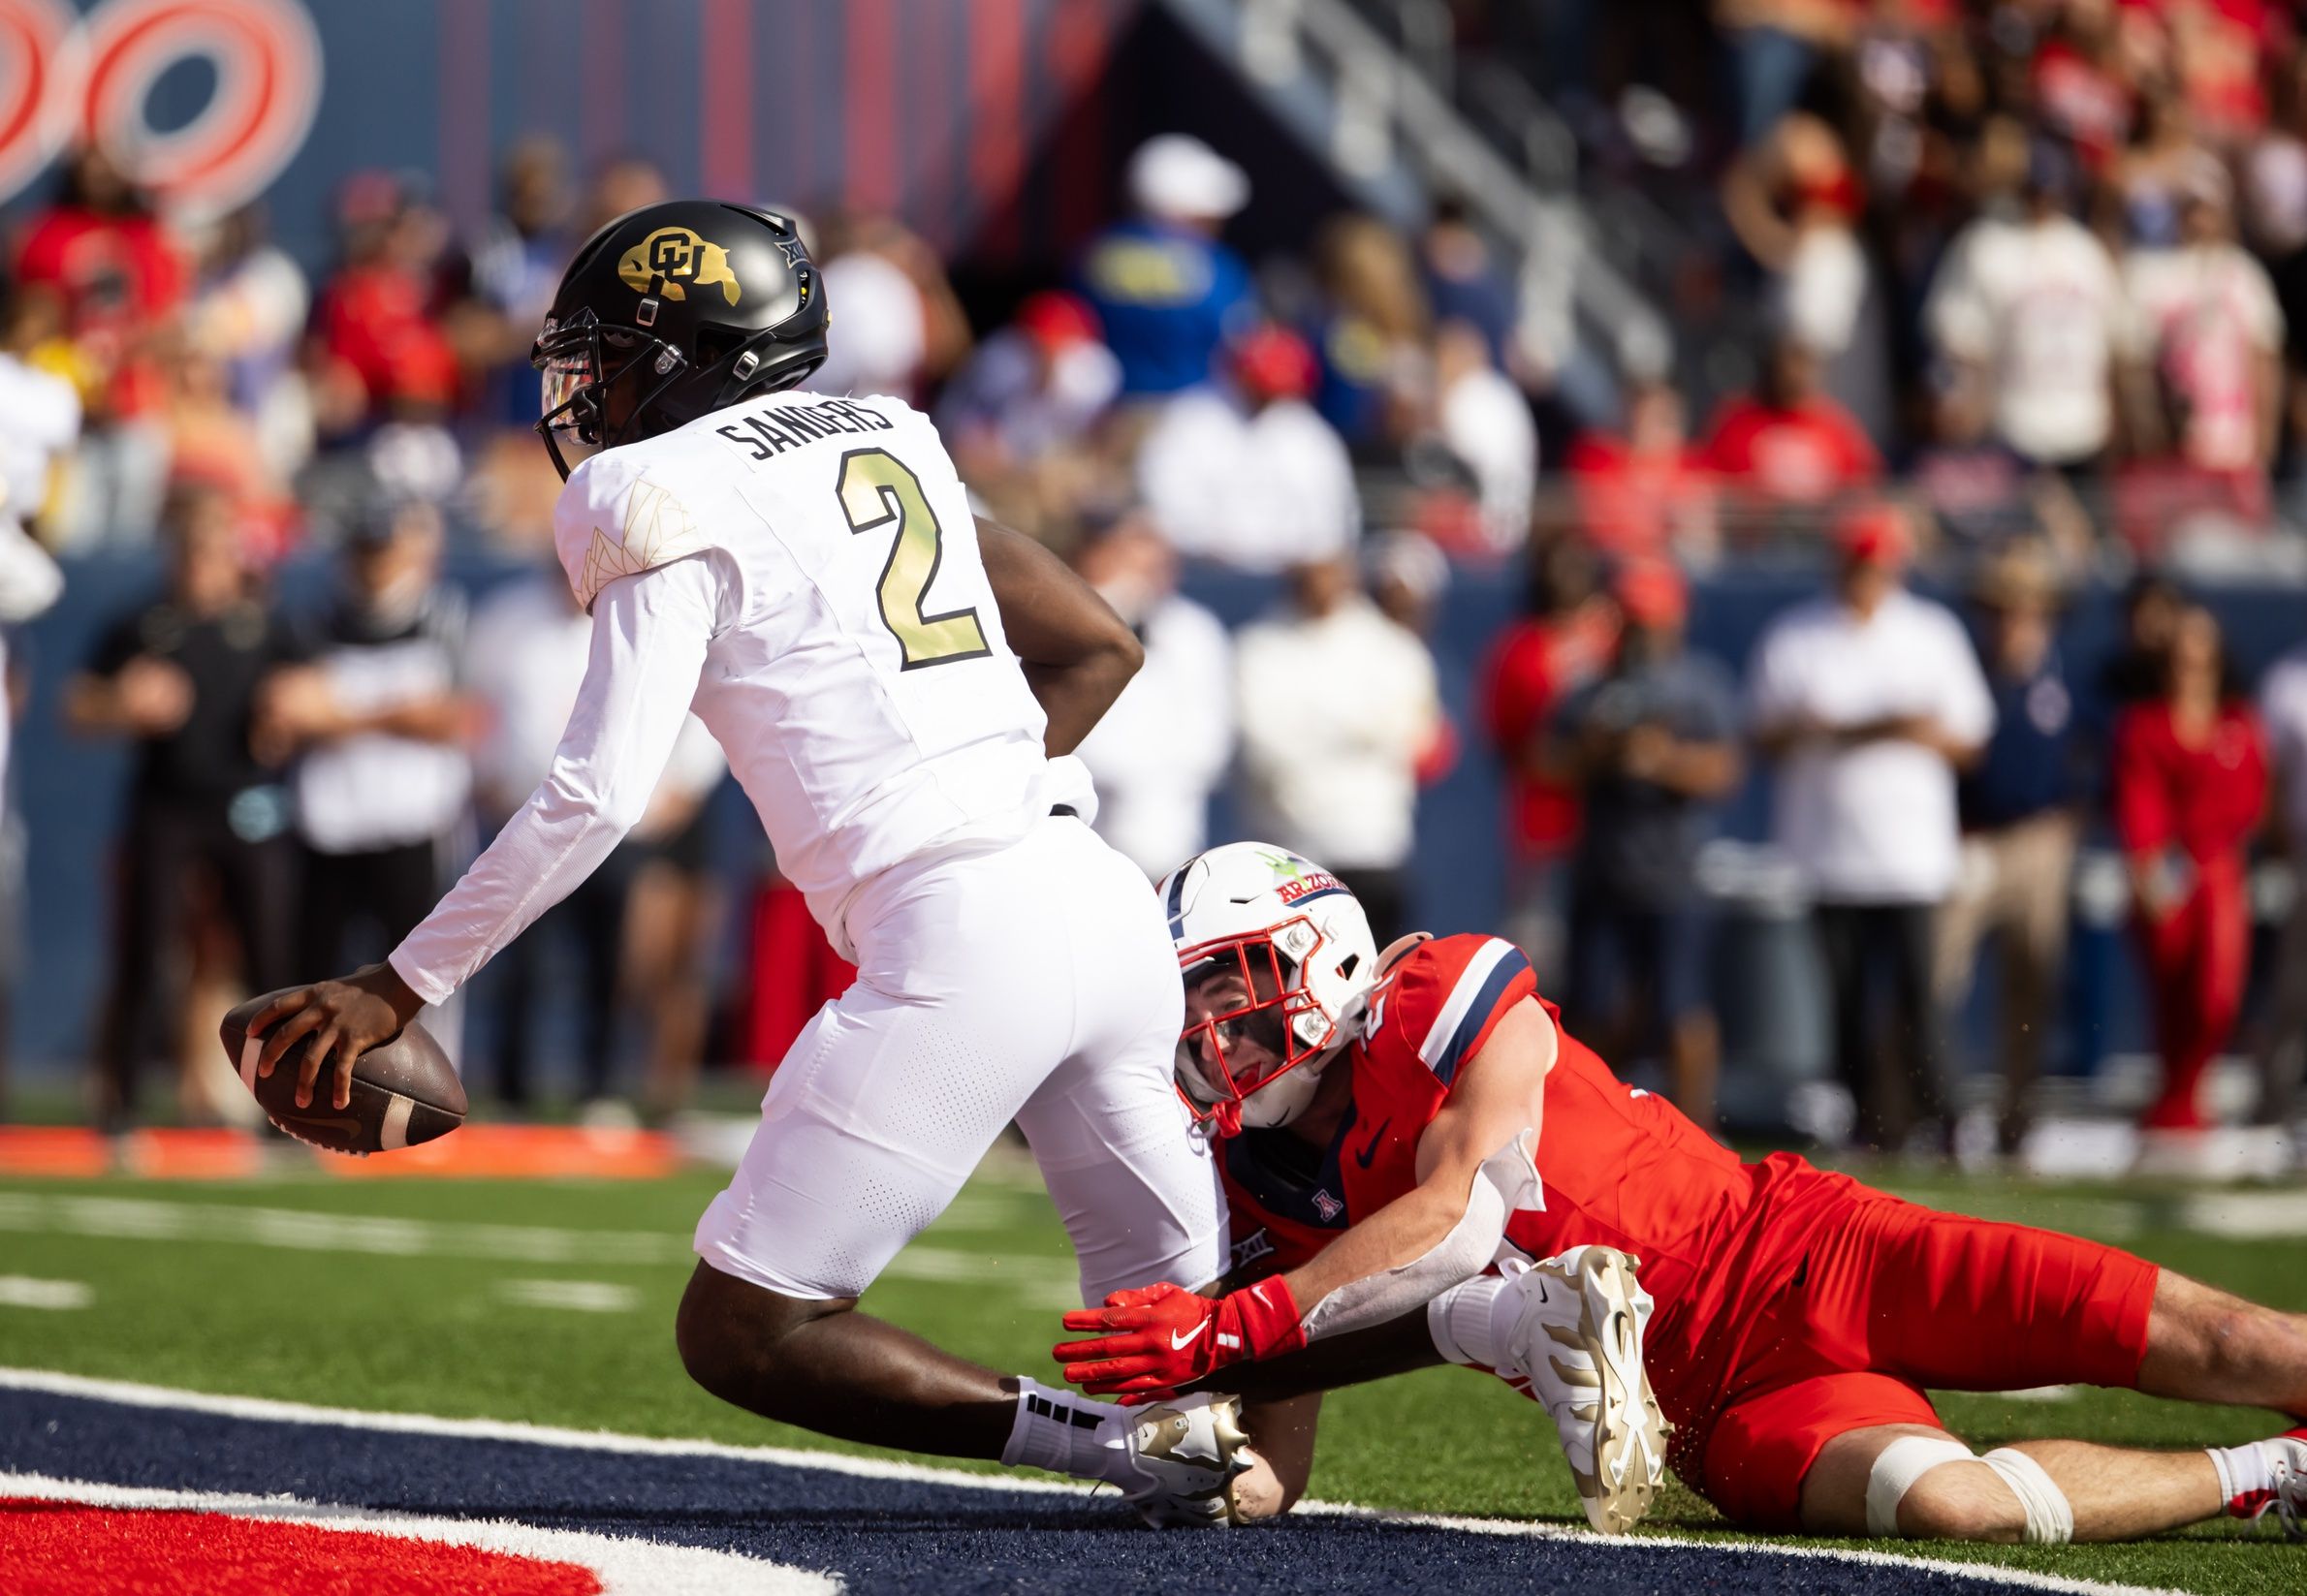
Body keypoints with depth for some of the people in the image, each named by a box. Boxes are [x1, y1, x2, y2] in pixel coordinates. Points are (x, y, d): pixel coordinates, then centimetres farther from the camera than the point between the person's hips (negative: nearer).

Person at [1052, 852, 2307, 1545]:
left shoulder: (1448, 999, -10)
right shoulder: (1262, 1197, 5)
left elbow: (1455, 1217, -21)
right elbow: (1273, 1476, 5)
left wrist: (1223, 1330, -25)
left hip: (1780, 1247, -2)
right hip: (1720, 1400, 2)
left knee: (2205, 1344, -15)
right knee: (1944, 1503, -29)